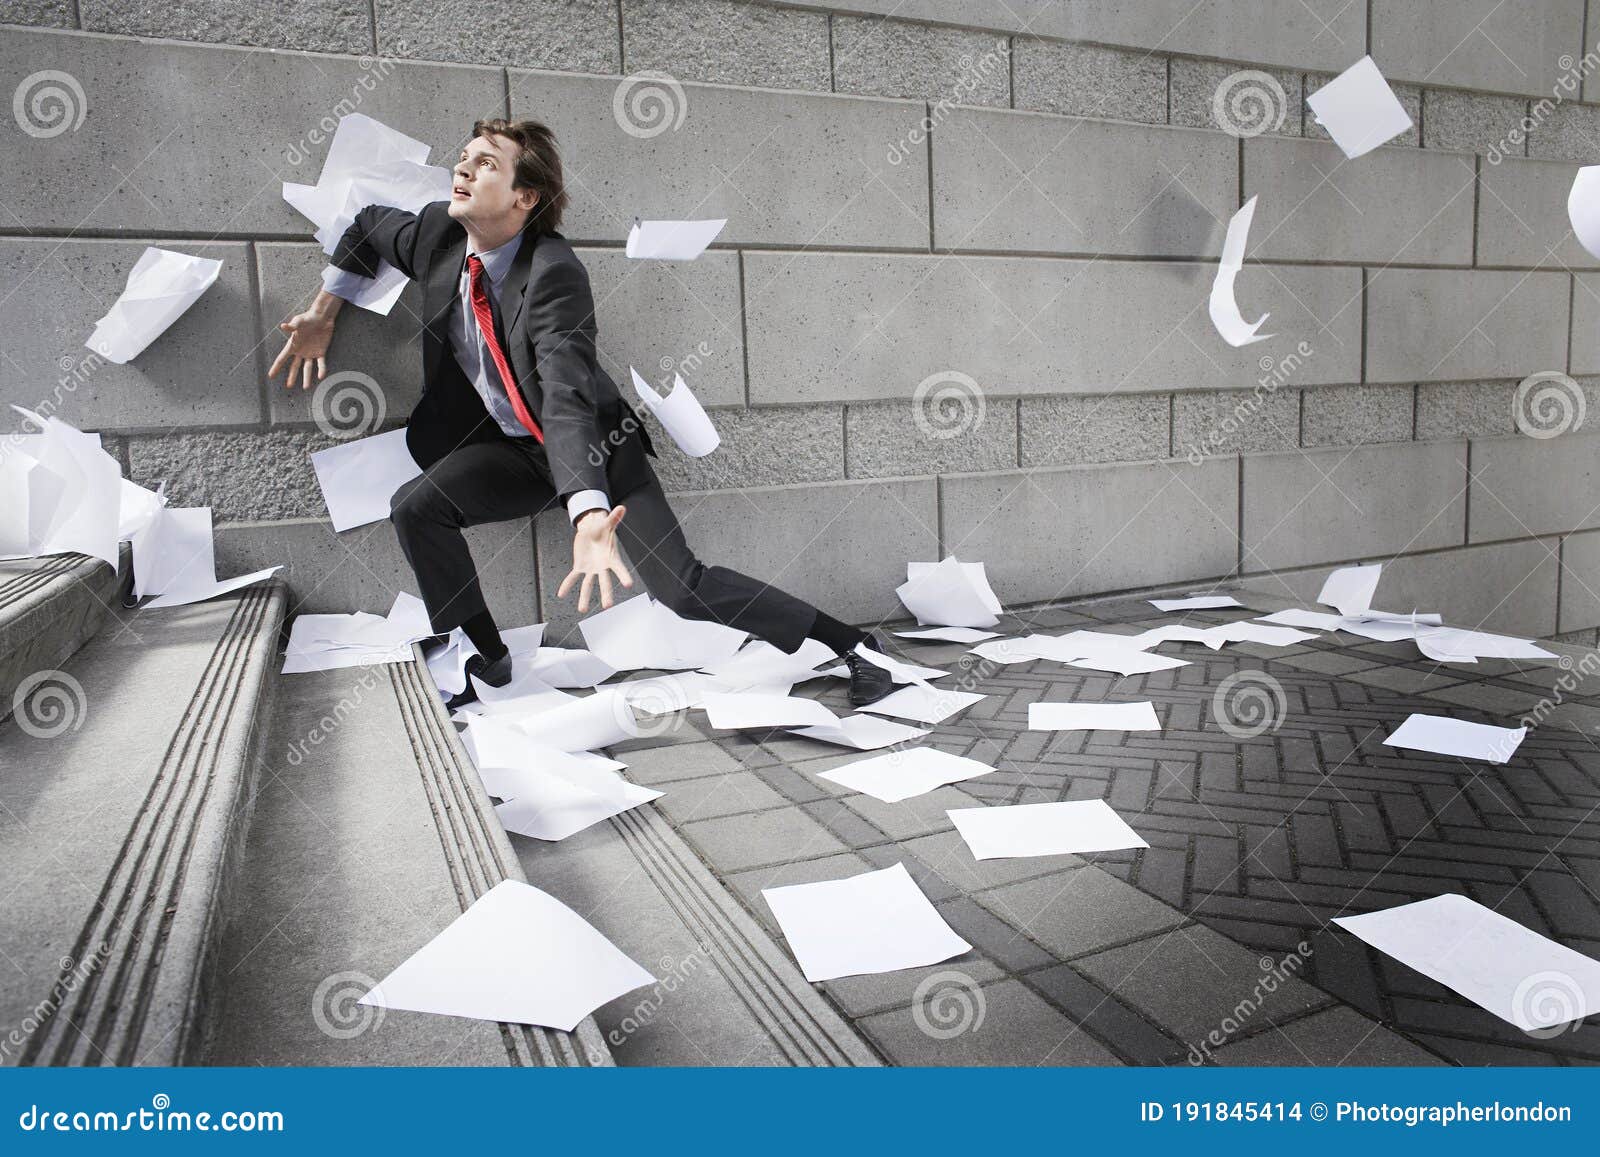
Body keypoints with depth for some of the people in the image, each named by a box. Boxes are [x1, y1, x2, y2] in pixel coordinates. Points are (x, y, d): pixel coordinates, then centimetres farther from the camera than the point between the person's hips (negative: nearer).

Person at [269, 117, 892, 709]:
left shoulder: (554, 272, -27)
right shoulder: (438, 234, -7)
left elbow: (567, 396, -40)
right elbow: (368, 223, 17)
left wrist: (589, 517, -54)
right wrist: (322, 316, 11)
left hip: (595, 443, -6)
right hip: (510, 449, 6)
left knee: (683, 588, -16)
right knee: (414, 506, -17)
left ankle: (848, 641, -2)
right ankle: (489, 659, 2)